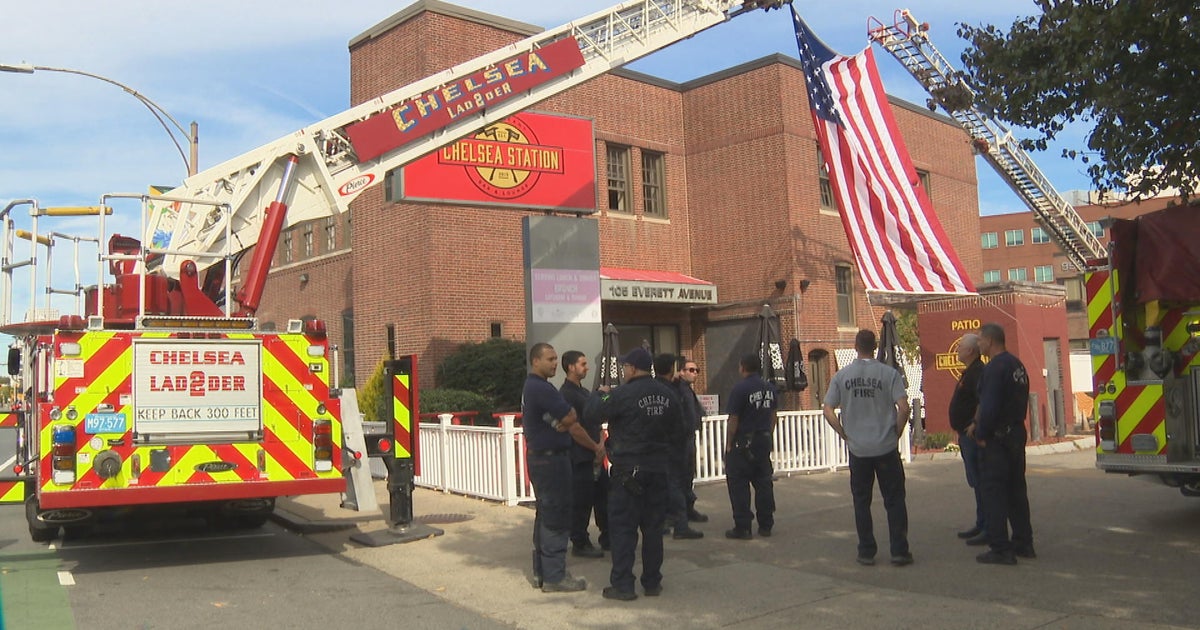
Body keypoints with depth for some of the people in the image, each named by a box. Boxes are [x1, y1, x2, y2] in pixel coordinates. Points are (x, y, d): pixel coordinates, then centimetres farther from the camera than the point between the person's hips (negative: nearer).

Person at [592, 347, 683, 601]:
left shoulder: (622, 394, -14)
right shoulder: (667, 395, 3)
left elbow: (594, 415, -3)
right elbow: (677, 427, 12)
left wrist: (601, 396, 15)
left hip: (628, 468, -5)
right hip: (658, 468, 5)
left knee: (623, 526, 2)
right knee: (653, 526, 12)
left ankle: (622, 585, 3)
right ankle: (652, 582, 19)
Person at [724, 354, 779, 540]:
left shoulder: (740, 388, -14)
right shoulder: (770, 388, 7)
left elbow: (733, 420, -14)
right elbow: (773, 416, 14)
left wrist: (728, 444, -7)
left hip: (743, 443, -7)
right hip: (764, 441, 7)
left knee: (738, 485, 1)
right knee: (763, 483, 12)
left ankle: (742, 528, 2)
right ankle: (766, 525, 18)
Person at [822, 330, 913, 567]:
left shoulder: (841, 376, -1)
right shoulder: (889, 373, -6)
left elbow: (828, 411, -4)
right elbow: (903, 408, -14)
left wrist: (845, 435, 6)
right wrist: (896, 433, 1)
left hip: (858, 450, 1)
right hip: (887, 449, -1)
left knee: (861, 502, 10)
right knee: (894, 501, 8)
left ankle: (866, 552, 14)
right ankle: (899, 551, 9)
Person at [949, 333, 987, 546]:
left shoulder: (977, 372, -17)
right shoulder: (969, 372, 16)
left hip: (973, 435, -11)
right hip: (966, 434, 11)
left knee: (979, 481, -8)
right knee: (976, 481, 16)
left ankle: (989, 529, -4)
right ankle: (981, 525, 25)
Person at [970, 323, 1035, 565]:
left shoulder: (995, 368, -17)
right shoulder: (1017, 365, 13)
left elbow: (989, 406, -24)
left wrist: (980, 433, -11)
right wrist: (979, 425, 15)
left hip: (997, 438, -10)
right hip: (1017, 434, 10)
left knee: (993, 492, -4)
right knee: (1016, 490, 16)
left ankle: (1000, 549, -3)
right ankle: (1023, 543, 23)